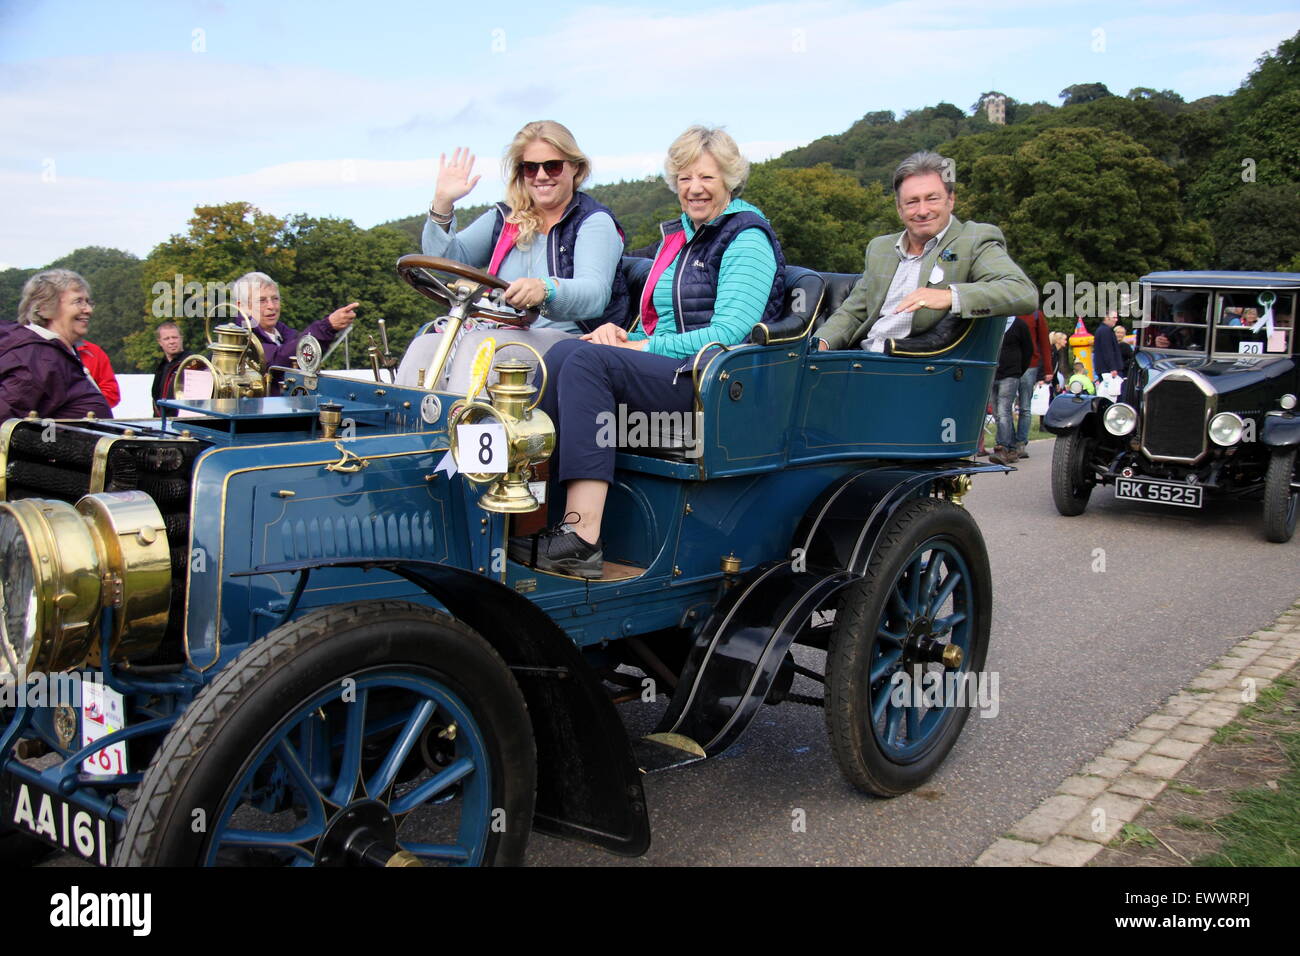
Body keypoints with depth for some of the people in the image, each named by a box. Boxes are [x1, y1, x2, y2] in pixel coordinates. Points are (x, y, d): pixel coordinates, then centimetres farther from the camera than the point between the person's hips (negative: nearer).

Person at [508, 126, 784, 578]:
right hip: (665, 375, 7)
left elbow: (731, 333, -13)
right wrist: (621, 335, 0)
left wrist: (644, 348, -13)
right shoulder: (677, 235, 23)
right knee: (566, 352, -19)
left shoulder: (747, 240, -2)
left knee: (589, 361, -29)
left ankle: (581, 537, -36)